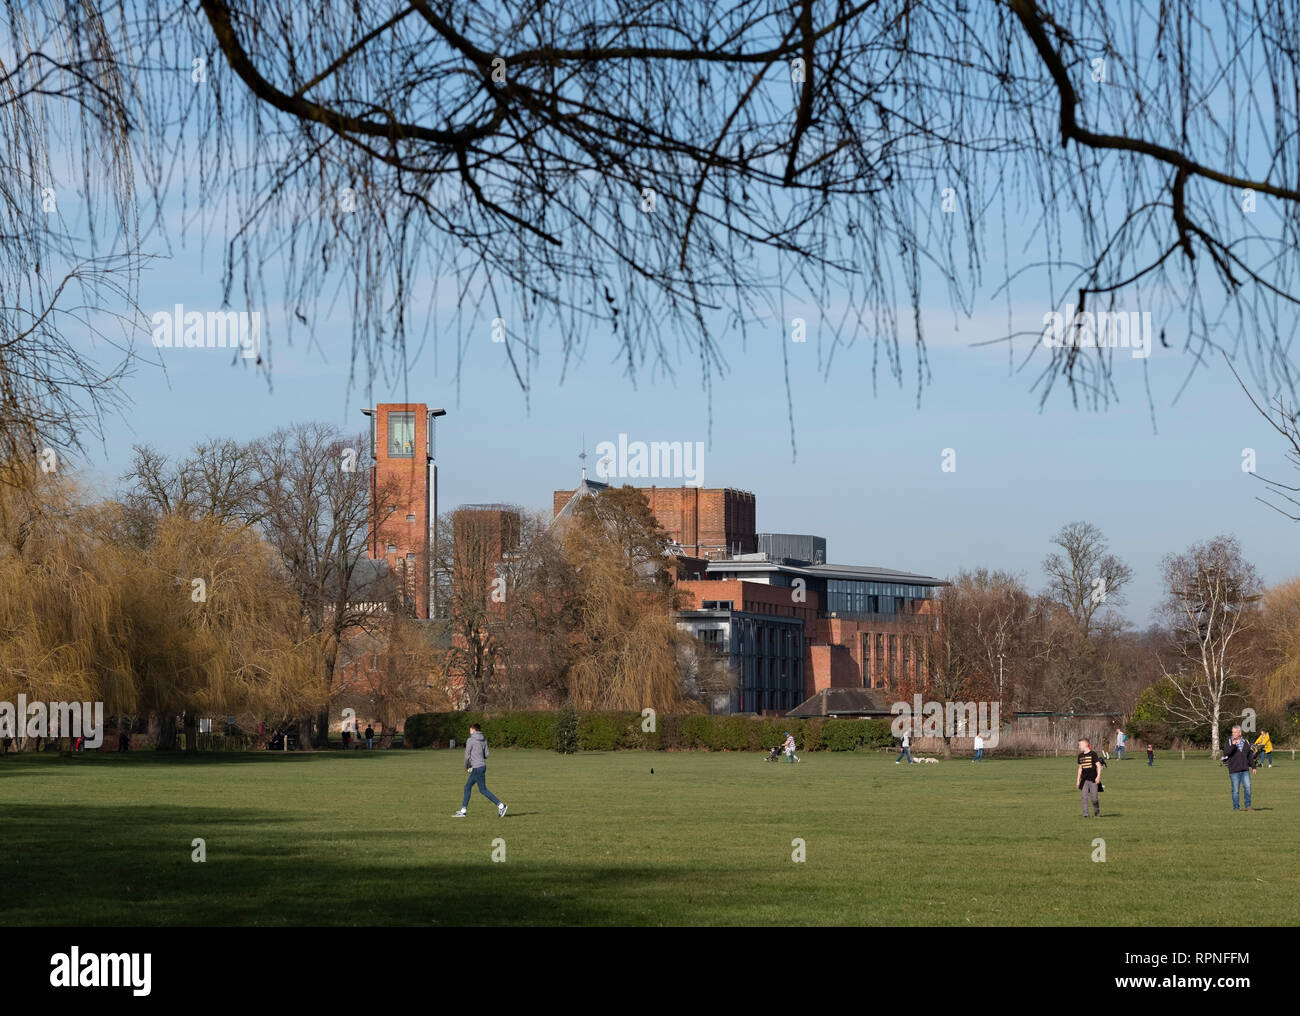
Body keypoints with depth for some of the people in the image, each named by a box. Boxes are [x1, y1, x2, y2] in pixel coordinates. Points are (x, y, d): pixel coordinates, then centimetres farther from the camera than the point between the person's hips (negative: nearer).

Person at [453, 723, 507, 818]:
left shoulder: (470, 741, -11)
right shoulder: (484, 740, 9)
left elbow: (467, 756, -7)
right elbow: (487, 754, 8)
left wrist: (466, 767, 9)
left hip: (477, 768, -9)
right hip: (482, 766, 9)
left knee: (483, 790, -4)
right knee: (467, 787, 12)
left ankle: (500, 806, -5)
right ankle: (463, 811, 14)